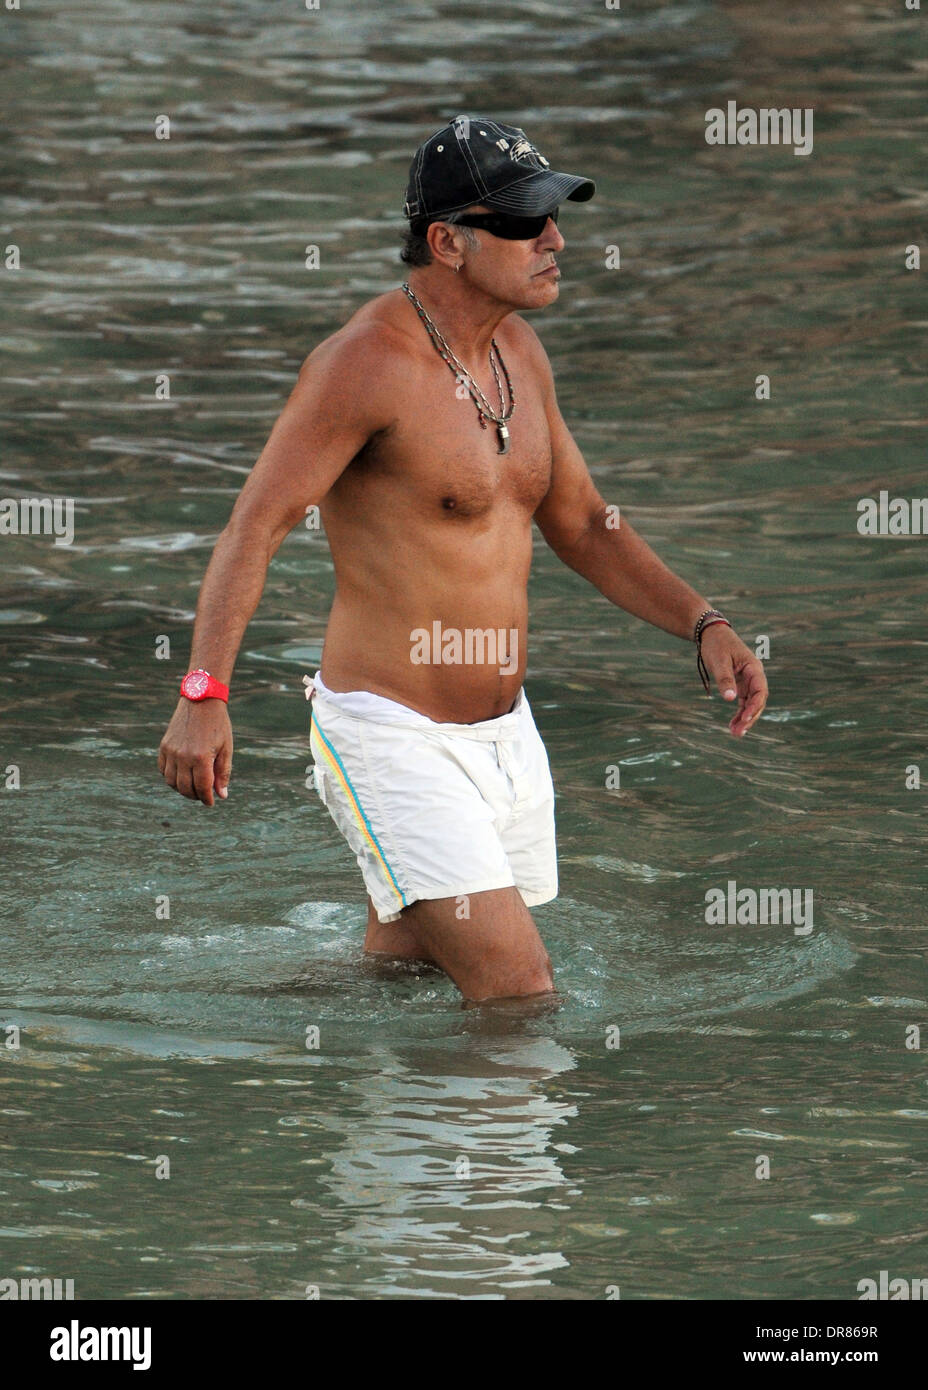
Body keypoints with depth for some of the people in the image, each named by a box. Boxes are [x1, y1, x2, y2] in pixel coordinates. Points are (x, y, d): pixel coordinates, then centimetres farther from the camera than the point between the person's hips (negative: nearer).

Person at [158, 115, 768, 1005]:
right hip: (391, 740, -8)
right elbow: (253, 528, -22)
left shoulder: (516, 352, 9)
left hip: (504, 733, 9)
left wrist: (703, 625, 5)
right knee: (520, 1002, -16)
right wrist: (203, 695, -36)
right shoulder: (365, 363, -17)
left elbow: (583, 527, 19)